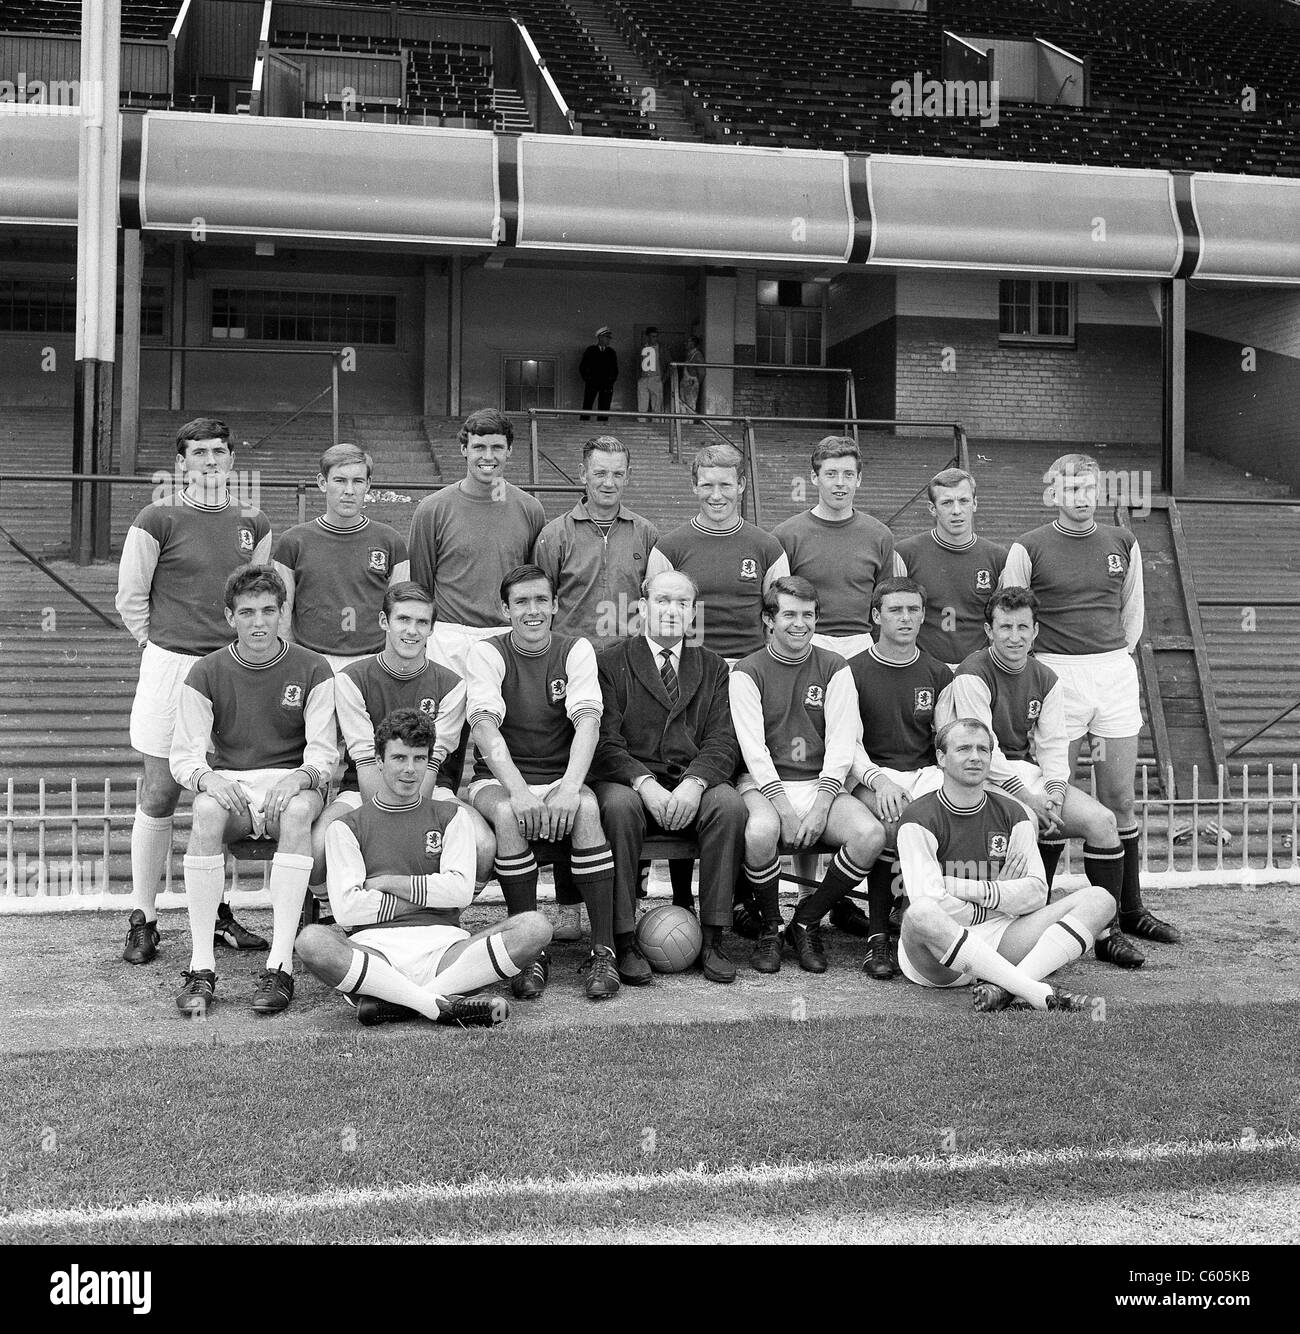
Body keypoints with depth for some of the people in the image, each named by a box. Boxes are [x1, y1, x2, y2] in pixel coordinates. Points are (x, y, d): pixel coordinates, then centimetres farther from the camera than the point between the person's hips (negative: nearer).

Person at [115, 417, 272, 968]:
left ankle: (218, 915, 20)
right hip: (170, 667, -3)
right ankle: (143, 921, 9)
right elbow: (130, 598, 1)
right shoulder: (158, 520, -3)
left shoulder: (253, 524, 9)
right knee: (159, 795, 0)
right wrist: (163, 645, 0)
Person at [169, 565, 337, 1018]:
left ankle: (280, 966, -38)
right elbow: (184, 755, 0)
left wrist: (300, 778, -25)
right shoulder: (208, 673, 3)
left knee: (298, 811, -36)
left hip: (292, 785, 0)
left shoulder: (311, 669, 1)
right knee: (206, 812, -35)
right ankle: (201, 968, -33)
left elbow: (323, 753, -2)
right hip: (228, 784, 1)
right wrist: (208, 779, -24)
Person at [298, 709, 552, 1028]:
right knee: (311, 940, -35)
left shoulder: (451, 817, 19)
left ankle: (391, 1003, -28)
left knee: (535, 927, -25)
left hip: (442, 946, 2)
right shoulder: (346, 828, 13)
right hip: (374, 947, -2)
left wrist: (386, 883, 2)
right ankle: (443, 1005, -33)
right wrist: (426, 895, 1)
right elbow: (346, 908, -1)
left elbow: (461, 890, 3)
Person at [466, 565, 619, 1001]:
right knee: (507, 814, -35)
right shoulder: (487, 653, -2)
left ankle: (603, 951, -26)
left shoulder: (576, 651, 2)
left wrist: (569, 787, -31)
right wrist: (518, 791, -33)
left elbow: (588, 721, -13)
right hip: (500, 777, -1)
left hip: (561, 777, 1)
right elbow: (485, 724, -17)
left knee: (586, 809, -32)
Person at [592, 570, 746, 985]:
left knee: (729, 804, -29)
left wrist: (694, 783, -18)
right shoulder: (611, 663, 7)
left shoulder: (713, 667, 16)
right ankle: (624, 941, -27)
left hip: (694, 781, 2)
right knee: (619, 806, -35)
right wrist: (646, 785, -21)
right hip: (629, 781, -2)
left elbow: (723, 743, 4)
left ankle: (712, 938, -21)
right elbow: (605, 742, -4)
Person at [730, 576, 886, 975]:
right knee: (761, 831, -36)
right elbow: (753, 747, -8)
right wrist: (784, 808, -20)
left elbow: (841, 743, -1)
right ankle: (770, 929, -7)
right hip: (764, 784, -2)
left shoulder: (835, 669, 9)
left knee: (871, 835, -25)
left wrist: (820, 807, -15)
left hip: (821, 784, 3)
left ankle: (806, 922, -2)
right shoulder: (748, 672, 3)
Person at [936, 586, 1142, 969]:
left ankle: (1108, 931, -3)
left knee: (1101, 820, -12)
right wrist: (1028, 797, -20)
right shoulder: (972, 676, -11)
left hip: (1030, 775, 6)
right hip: (985, 780, -6)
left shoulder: (1045, 679, 9)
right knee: (1035, 822, -34)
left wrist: (1054, 797, -13)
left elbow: (1053, 746, 5)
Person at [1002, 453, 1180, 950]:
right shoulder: (1028, 549, -2)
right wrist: (1043, 663, 1)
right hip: (1055, 676, -4)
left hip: (1116, 672, 4)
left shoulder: (1123, 544, 10)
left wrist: (1115, 659, 15)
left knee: (1121, 801, 8)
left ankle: (1130, 908, 17)